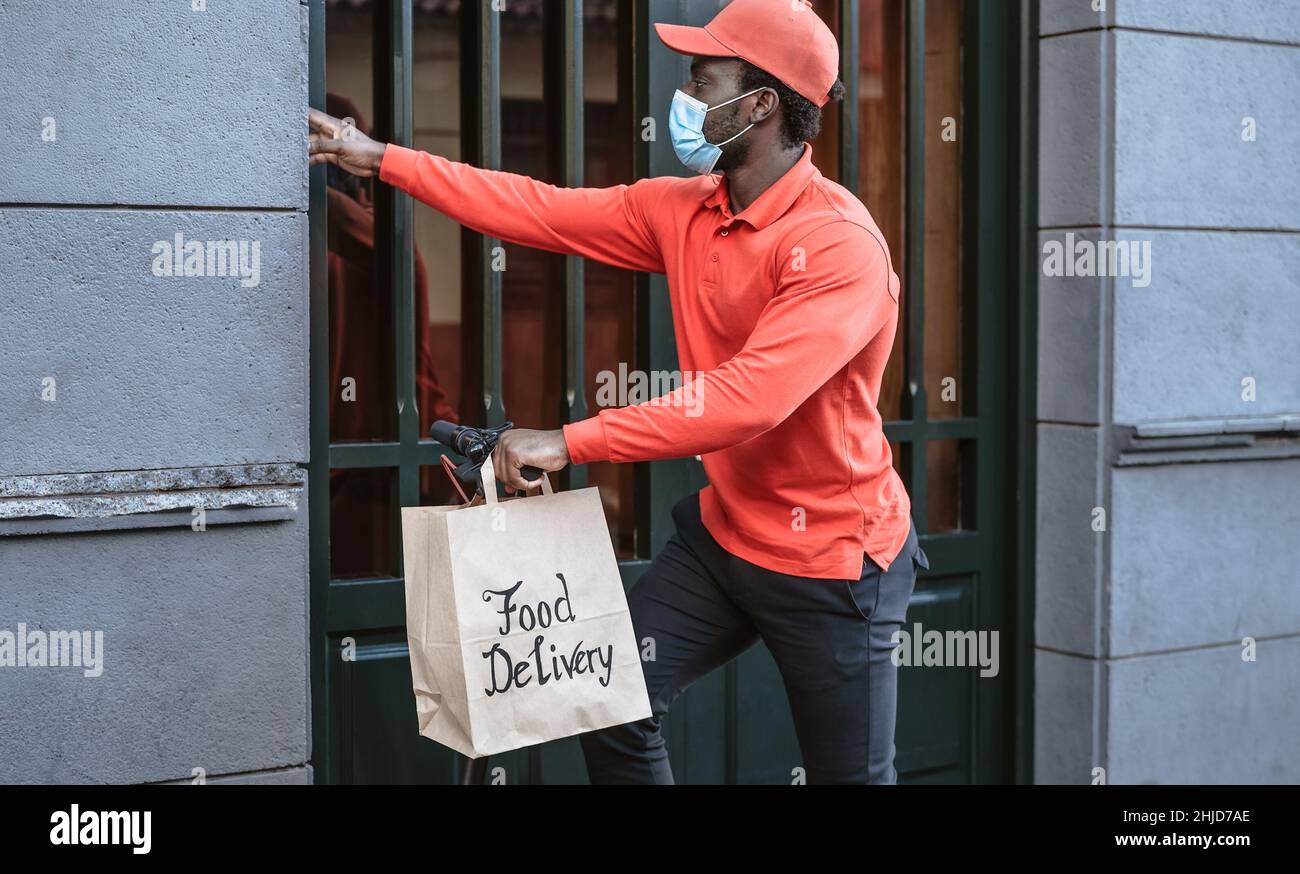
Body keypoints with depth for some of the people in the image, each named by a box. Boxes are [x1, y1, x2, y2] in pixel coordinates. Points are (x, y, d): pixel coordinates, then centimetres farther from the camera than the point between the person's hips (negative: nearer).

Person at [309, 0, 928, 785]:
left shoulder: (841, 244, -25)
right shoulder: (683, 210, 0)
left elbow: (749, 397, -34)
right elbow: (542, 212, 5)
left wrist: (572, 443, -34)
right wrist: (384, 160, 6)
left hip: (831, 558, -7)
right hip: (723, 533, 7)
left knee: (851, 771, 6)